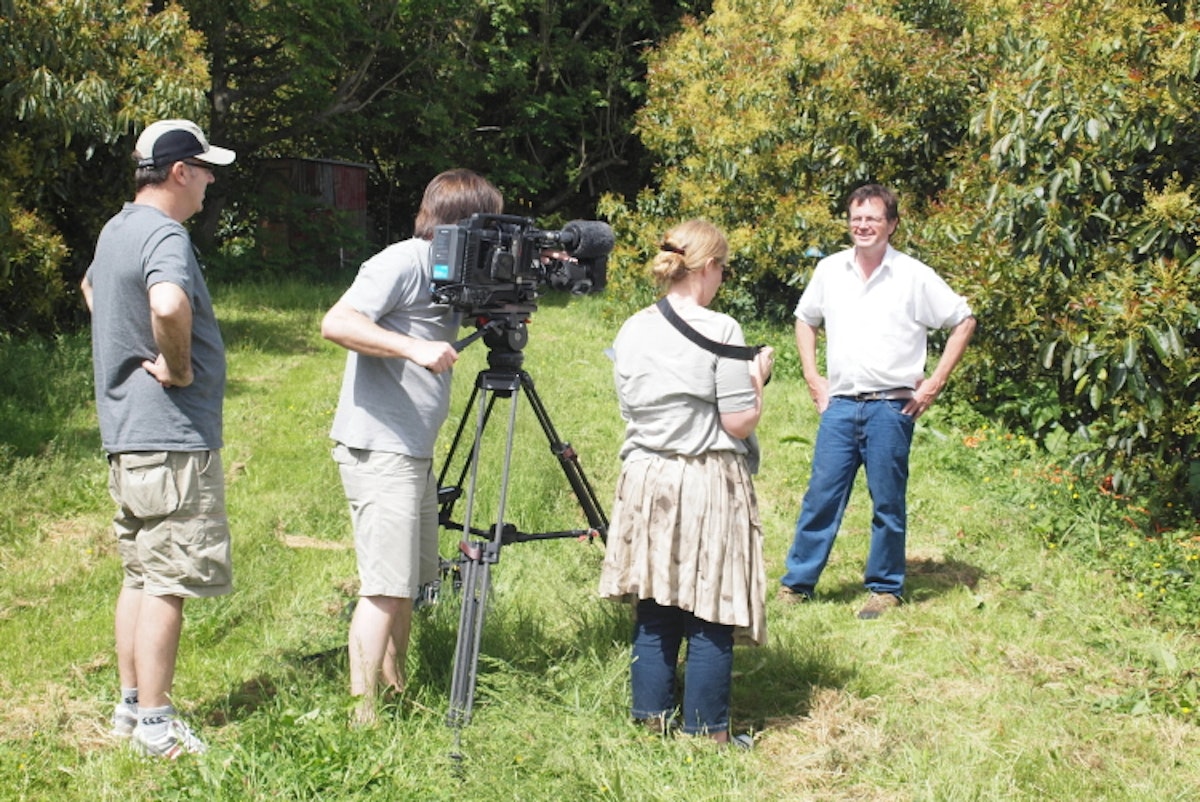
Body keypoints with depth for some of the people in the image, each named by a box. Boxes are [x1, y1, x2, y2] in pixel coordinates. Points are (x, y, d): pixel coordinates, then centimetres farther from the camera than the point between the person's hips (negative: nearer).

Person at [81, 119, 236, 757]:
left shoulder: (115, 229, 14)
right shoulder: (164, 236, -16)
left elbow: (91, 287, 35)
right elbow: (169, 305, -37)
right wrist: (177, 365, -19)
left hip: (126, 433, 10)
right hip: (172, 438, -10)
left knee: (141, 575, 16)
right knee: (167, 581, -4)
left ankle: (131, 705, 23)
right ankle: (155, 724, 0)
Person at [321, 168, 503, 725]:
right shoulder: (402, 263, -14)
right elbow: (336, 323, -25)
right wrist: (414, 348, -32)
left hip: (414, 451, 10)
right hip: (378, 450, -10)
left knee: (410, 583, 16)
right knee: (386, 587, -9)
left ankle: (395, 690, 27)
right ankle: (363, 716, -3)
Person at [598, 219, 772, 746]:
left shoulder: (632, 331, 5)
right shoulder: (721, 330, -12)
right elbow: (738, 423, -11)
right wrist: (758, 378, 5)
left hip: (645, 482, 6)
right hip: (708, 485, -5)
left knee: (654, 609, 13)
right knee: (709, 614, 3)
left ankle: (652, 720, 19)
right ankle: (706, 732, 9)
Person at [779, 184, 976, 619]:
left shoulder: (914, 276, -5)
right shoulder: (830, 270, 5)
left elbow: (963, 321, 1)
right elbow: (805, 319, 20)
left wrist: (936, 382, -3)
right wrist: (812, 377, 10)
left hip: (891, 407, -3)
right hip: (840, 404, 3)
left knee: (888, 502, 6)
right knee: (821, 496, 4)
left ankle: (886, 588, 19)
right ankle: (797, 583, 13)